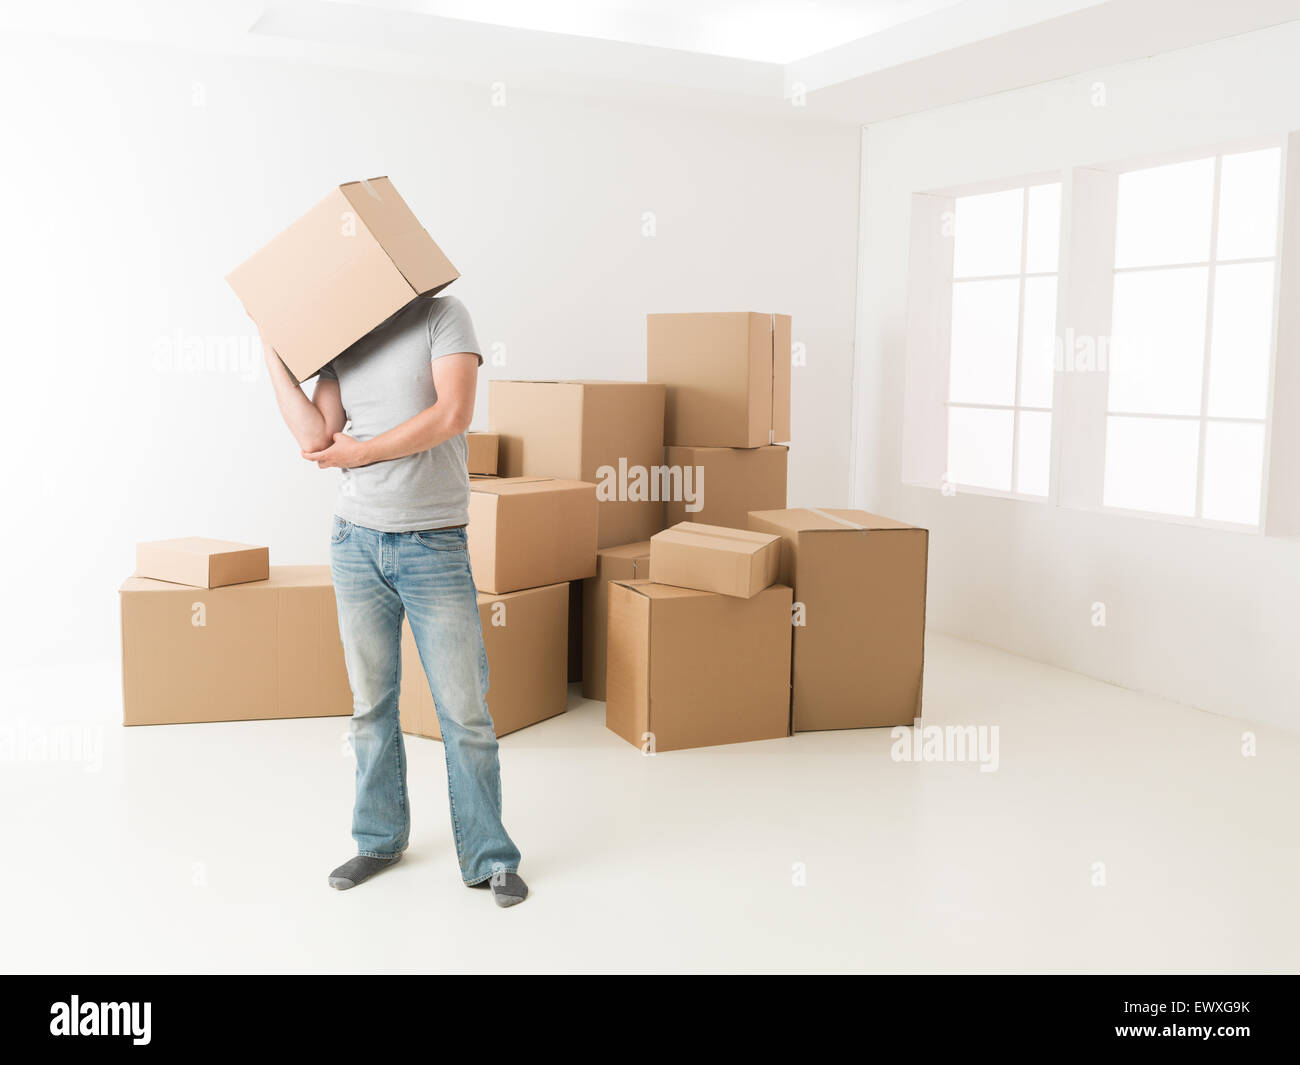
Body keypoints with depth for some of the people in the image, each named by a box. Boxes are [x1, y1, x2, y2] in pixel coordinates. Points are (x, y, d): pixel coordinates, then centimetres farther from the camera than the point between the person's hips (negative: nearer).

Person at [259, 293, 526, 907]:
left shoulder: (442, 315, -1)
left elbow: (453, 414, -15)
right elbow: (315, 439, -3)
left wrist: (361, 452, -8)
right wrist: (273, 353, 0)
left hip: (436, 548, -4)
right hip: (357, 540, 4)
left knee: (464, 709, 0)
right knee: (370, 704, 12)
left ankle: (488, 857, 13)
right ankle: (379, 840, 29)